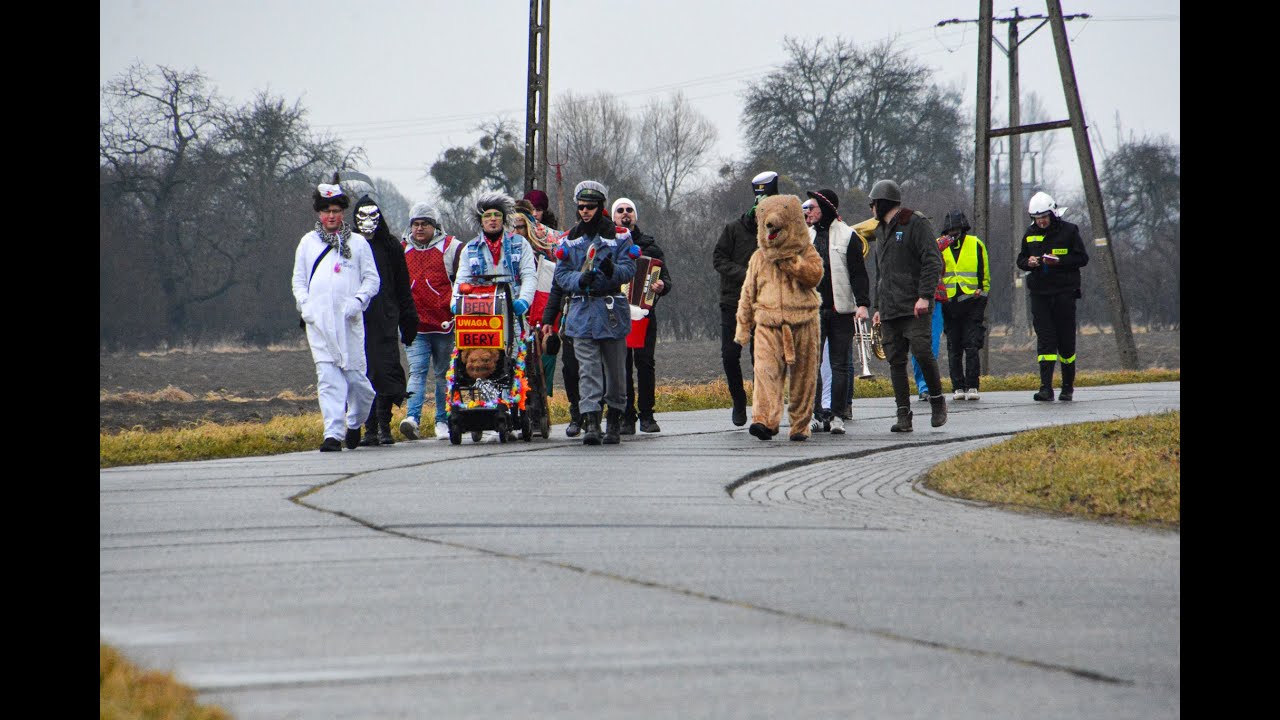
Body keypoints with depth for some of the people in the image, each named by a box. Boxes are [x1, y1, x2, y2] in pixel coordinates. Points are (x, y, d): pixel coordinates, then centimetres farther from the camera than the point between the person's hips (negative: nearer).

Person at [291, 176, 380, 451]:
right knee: (328, 377, -10)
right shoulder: (308, 242, 15)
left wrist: (358, 300, -7)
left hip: (349, 320, -1)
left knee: (355, 375, 0)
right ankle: (333, 434, -14)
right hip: (318, 320, 1)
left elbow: (371, 279, 11)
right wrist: (304, 302, 1)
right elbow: (298, 280, 19)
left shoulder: (357, 242, 11)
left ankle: (355, 423, 26)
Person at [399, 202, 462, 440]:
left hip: (445, 324, -2)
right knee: (417, 372, -11)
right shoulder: (402, 251, 14)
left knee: (444, 374, 7)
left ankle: (443, 421, 15)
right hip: (416, 325, 2)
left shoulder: (451, 247, 3)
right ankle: (412, 417, -22)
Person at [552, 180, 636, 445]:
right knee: (588, 370, -9)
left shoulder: (619, 236, 3)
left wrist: (613, 270, -26)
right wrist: (580, 280, -15)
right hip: (582, 311, 1)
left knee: (615, 369, 7)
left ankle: (614, 423, 19)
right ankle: (591, 423, -16)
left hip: (612, 311, -1)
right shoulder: (570, 239, 10)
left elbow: (629, 269, -4)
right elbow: (561, 274, 6)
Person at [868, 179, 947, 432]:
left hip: (915, 307, -7)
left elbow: (932, 261, -10)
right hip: (890, 311, 7)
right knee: (896, 361, 1)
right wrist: (878, 307, 23)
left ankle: (937, 400, 3)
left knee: (921, 352, -17)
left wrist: (925, 296, -18)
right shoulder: (882, 230, 23)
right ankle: (903, 416, 1)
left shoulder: (916, 223, -3)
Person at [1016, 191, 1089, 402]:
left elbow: (1082, 258, -3)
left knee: (1066, 340, 3)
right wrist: (1029, 263, -7)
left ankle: (1068, 386, 16)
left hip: (1064, 291, -2)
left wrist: (1059, 261, -17)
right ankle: (1046, 387, -13)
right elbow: (1020, 260, 17)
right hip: (1039, 293, 3)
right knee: (1045, 339, -7)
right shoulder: (1030, 234, 10)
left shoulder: (1068, 231, -2)